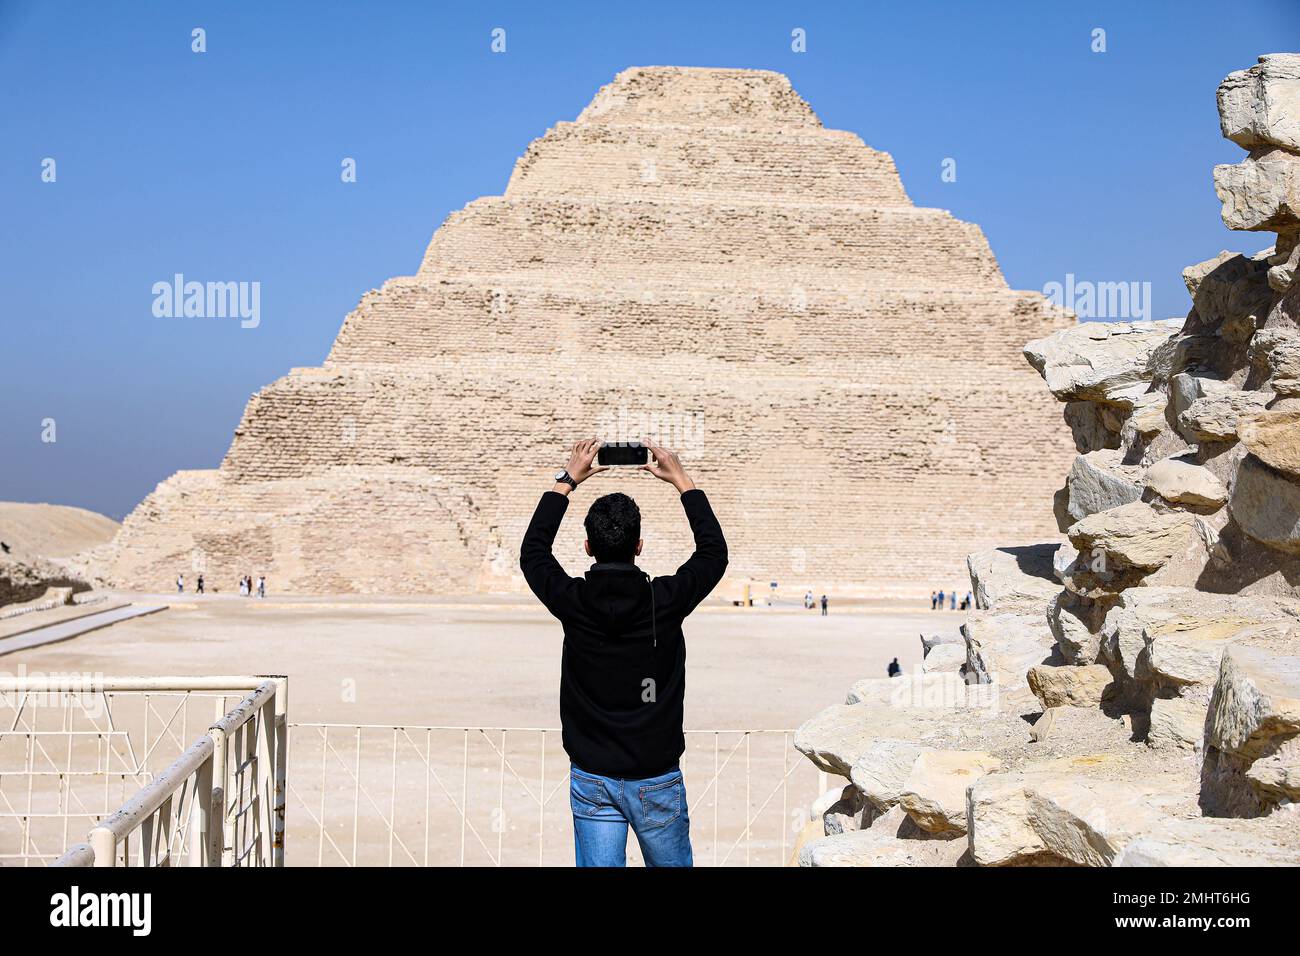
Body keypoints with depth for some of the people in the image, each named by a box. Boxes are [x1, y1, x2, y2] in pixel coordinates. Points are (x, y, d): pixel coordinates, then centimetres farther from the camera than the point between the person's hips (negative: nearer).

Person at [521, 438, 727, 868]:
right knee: (672, 864, 16)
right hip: (657, 780, -1)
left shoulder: (573, 602, -10)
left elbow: (532, 551, 10)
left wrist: (566, 481, 14)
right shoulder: (666, 601, -13)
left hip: (592, 780, 1)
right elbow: (714, 553, 6)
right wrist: (682, 481, 11)